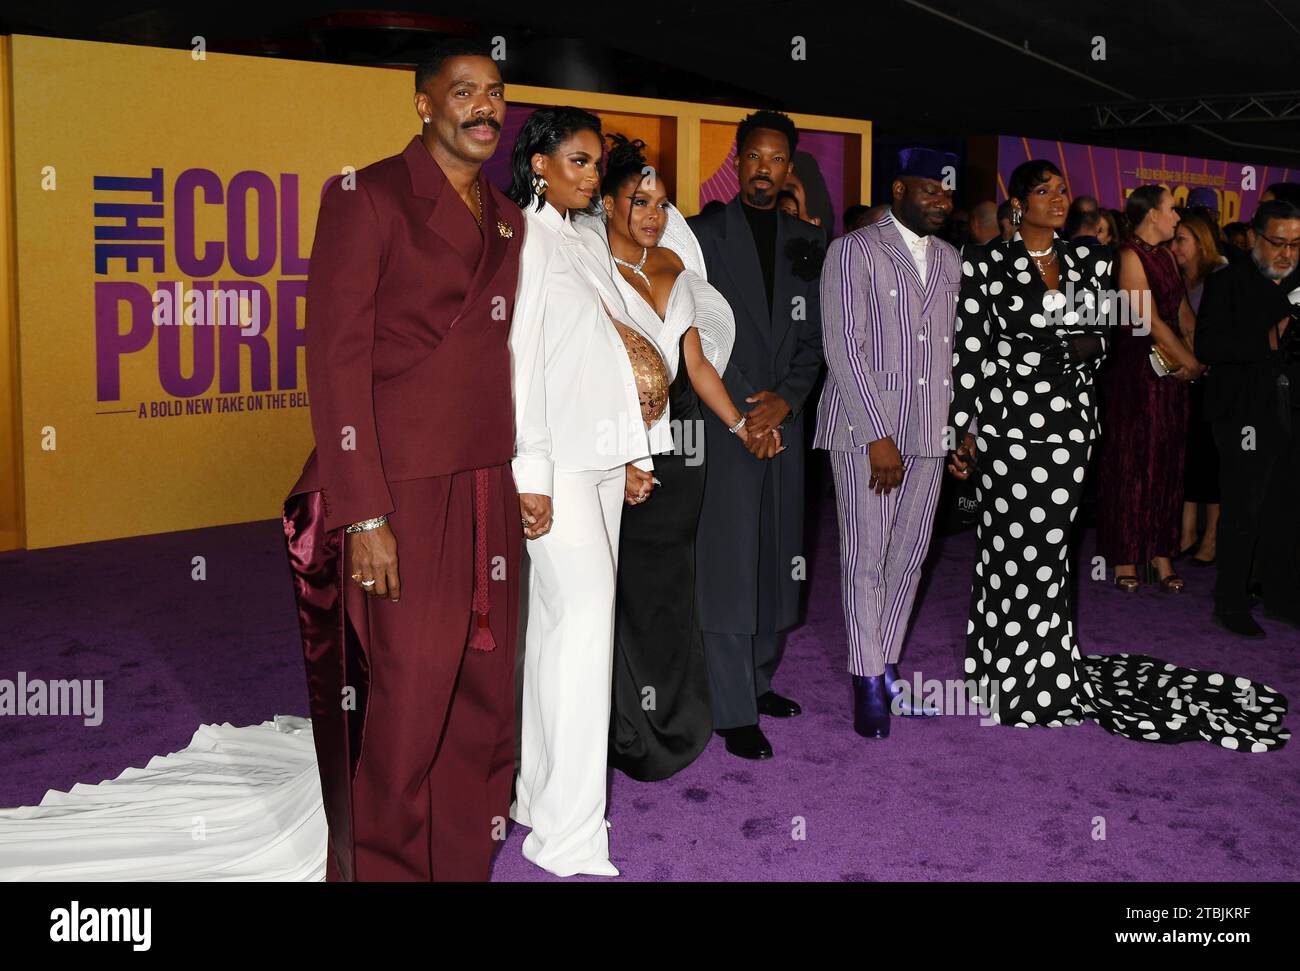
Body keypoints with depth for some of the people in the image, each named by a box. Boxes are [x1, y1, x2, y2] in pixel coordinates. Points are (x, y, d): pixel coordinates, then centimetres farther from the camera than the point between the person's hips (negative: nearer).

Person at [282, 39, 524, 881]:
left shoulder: (508, 220, 16)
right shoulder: (369, 197, -4)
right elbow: (336, 356, -10)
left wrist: (519, 482, 12)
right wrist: (365, 516, -16)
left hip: (486, 496, 6)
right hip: (398, 497, -6)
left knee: (483, 701, 11)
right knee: (401, 709, 0)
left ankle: (464, 863, 27)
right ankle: (381, 866, 21)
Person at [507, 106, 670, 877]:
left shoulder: (591, 243, 19)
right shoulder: (524, 239, -6)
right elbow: (519, 360, -12)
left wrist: (634, 453, 14)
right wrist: (531, 477, -16)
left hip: (602, 454, 8)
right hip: (556, 458, -8)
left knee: (557, 621, 10)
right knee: (586, 612, -12)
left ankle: (540, 790, 18)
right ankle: (569, 834, -8)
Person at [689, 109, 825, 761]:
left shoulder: (808, 242, 13)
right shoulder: (705, 234, 1)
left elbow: (815, 336, 10)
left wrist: (785, 400, -7)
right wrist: (742, 414, -11)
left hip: (783, 422, 5)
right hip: (723, 424, -4)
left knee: (778, 560, 9)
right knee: (729, 565, -4)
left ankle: (759, 681, 25)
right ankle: (735, 713, 2)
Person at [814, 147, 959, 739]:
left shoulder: (948, 260, 16)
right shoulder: (853, 251, -3)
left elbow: (952, 350, 16)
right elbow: (843, 347, -11)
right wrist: (879, 436, -15)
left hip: (928, 431, 6)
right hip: (866, 428, -6)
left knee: (909, 555, 9)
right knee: (866, 554, -3)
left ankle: (887, 671, 20)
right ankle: (868, 684, 6)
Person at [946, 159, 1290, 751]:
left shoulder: (1089, 261, 11)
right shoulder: (985, 263, -3)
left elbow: (1101, 335, 22)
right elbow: (970, 349, -6)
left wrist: (1088, 347, 1)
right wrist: (963, 430, -9)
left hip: (1070, 419, 4)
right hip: (1007, 418, -4)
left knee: (1049, 544, 7)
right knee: (1011, 544, -1)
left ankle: (1043, 672, 20)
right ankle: (1008, 670, 13)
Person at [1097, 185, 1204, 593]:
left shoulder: (1165, 256, 16)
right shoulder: (1130, 255, -10)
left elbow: (1183, 311, 12)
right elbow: (1151, 320, -14)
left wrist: (1195, 357, -4)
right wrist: (1192, 362, -9)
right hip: (1136, 368, -8)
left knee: (1167, 462, 8)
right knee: (1131, 461, -1)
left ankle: (1161, 553, 14)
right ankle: (1125, 557, 8)